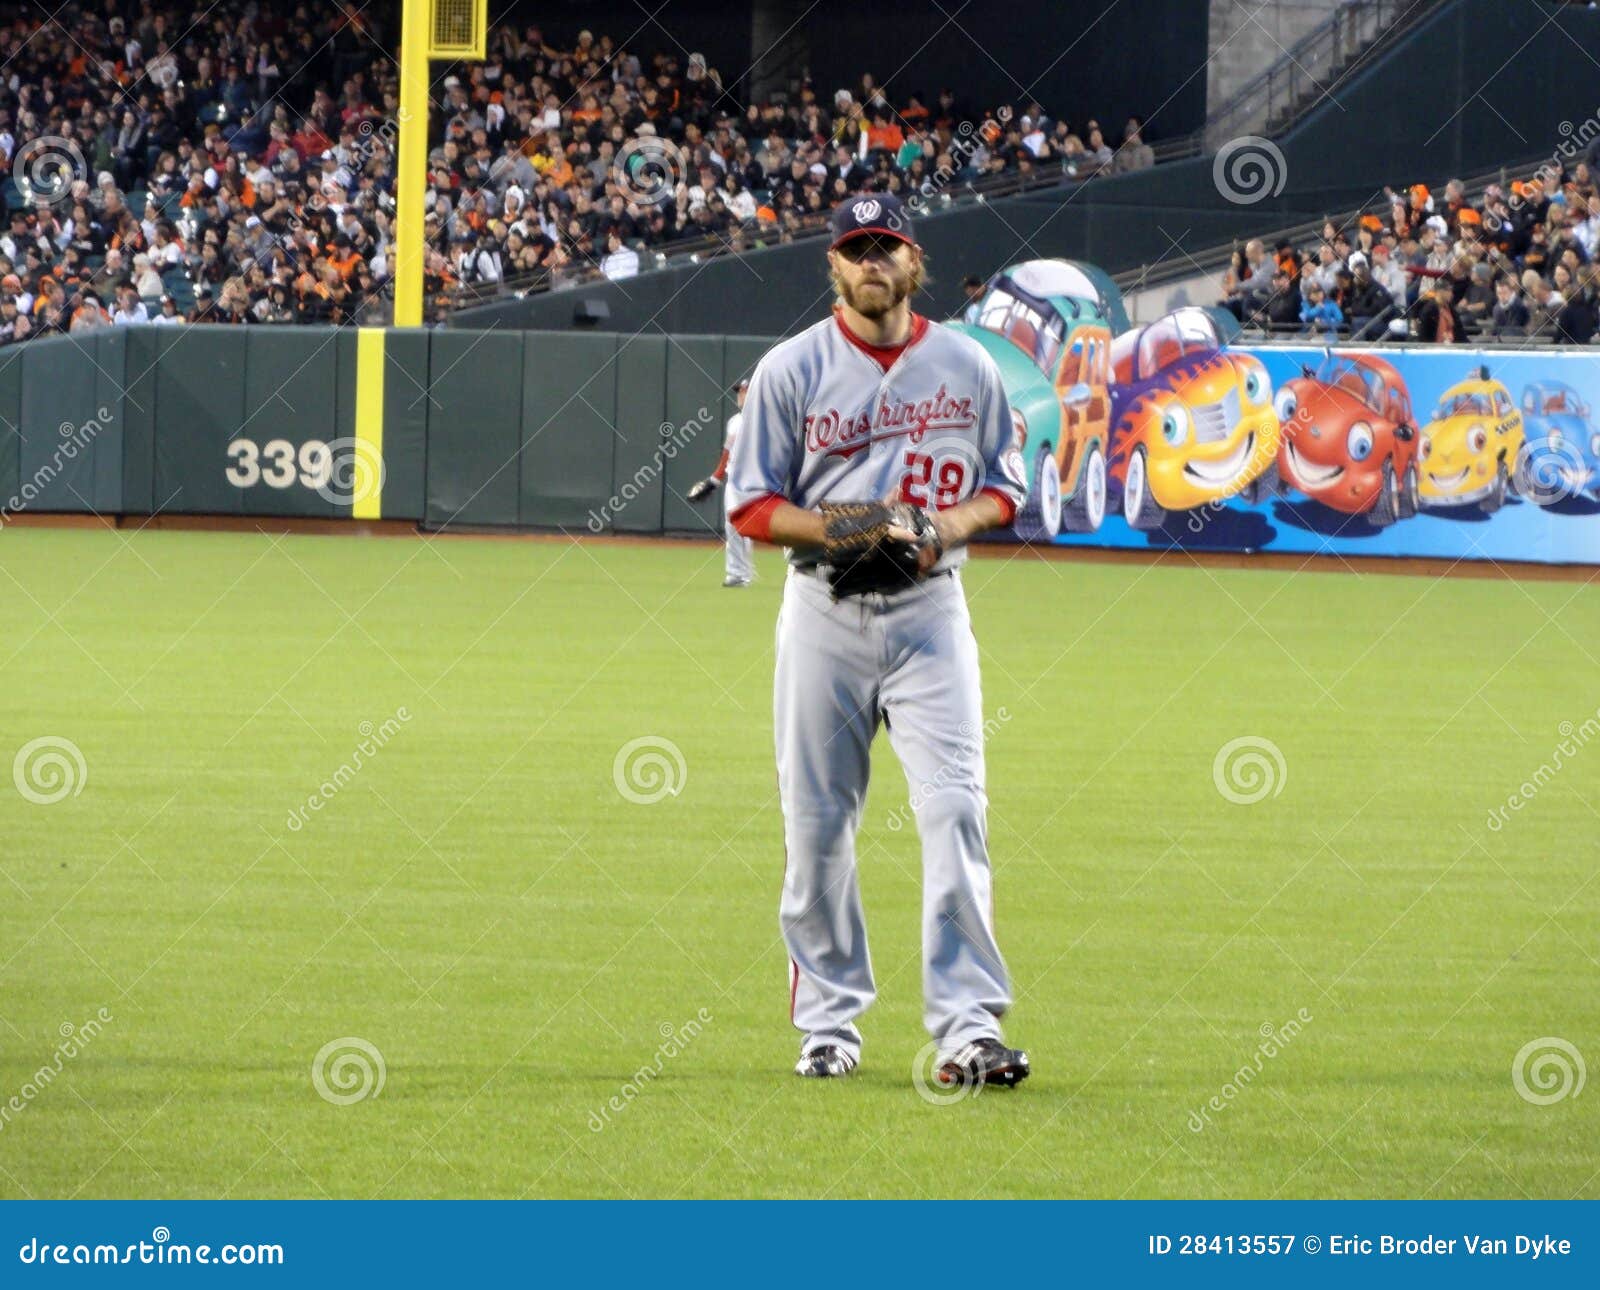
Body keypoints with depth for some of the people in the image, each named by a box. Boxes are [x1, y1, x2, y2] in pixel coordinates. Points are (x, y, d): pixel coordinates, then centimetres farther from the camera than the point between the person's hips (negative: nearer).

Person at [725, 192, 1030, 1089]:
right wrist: (837, 529, -16)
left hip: (929, 609, 0)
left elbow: (1005, 487, 13)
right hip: (825, 612, 0)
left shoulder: (966, 367, 6)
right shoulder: (792, 370, 1)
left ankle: (968, 1025, -13)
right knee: (817, 822, 3)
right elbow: (753, 506, 0)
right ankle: (829, 1021, 14)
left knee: (955, 809, -11)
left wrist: (950, 525, -8)